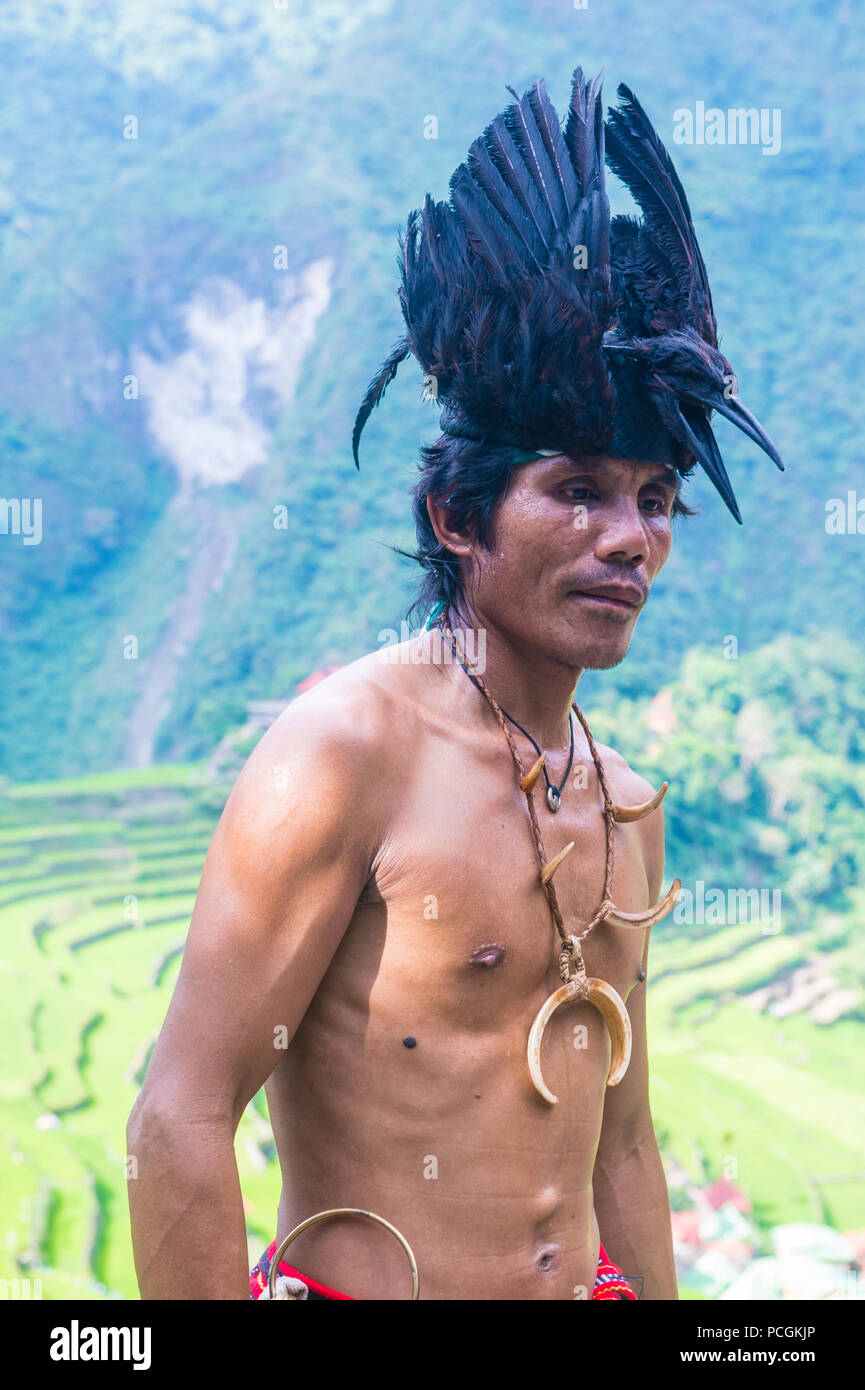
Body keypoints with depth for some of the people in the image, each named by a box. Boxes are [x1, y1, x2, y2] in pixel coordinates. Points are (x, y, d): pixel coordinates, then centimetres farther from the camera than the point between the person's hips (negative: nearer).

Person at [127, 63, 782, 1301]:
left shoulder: (629, 807, 6)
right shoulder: (349, 749, -17)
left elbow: (617, 1144, 13)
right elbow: (180, 1118, -18)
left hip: (586, 1279, 7)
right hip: (364, 1282, -6)